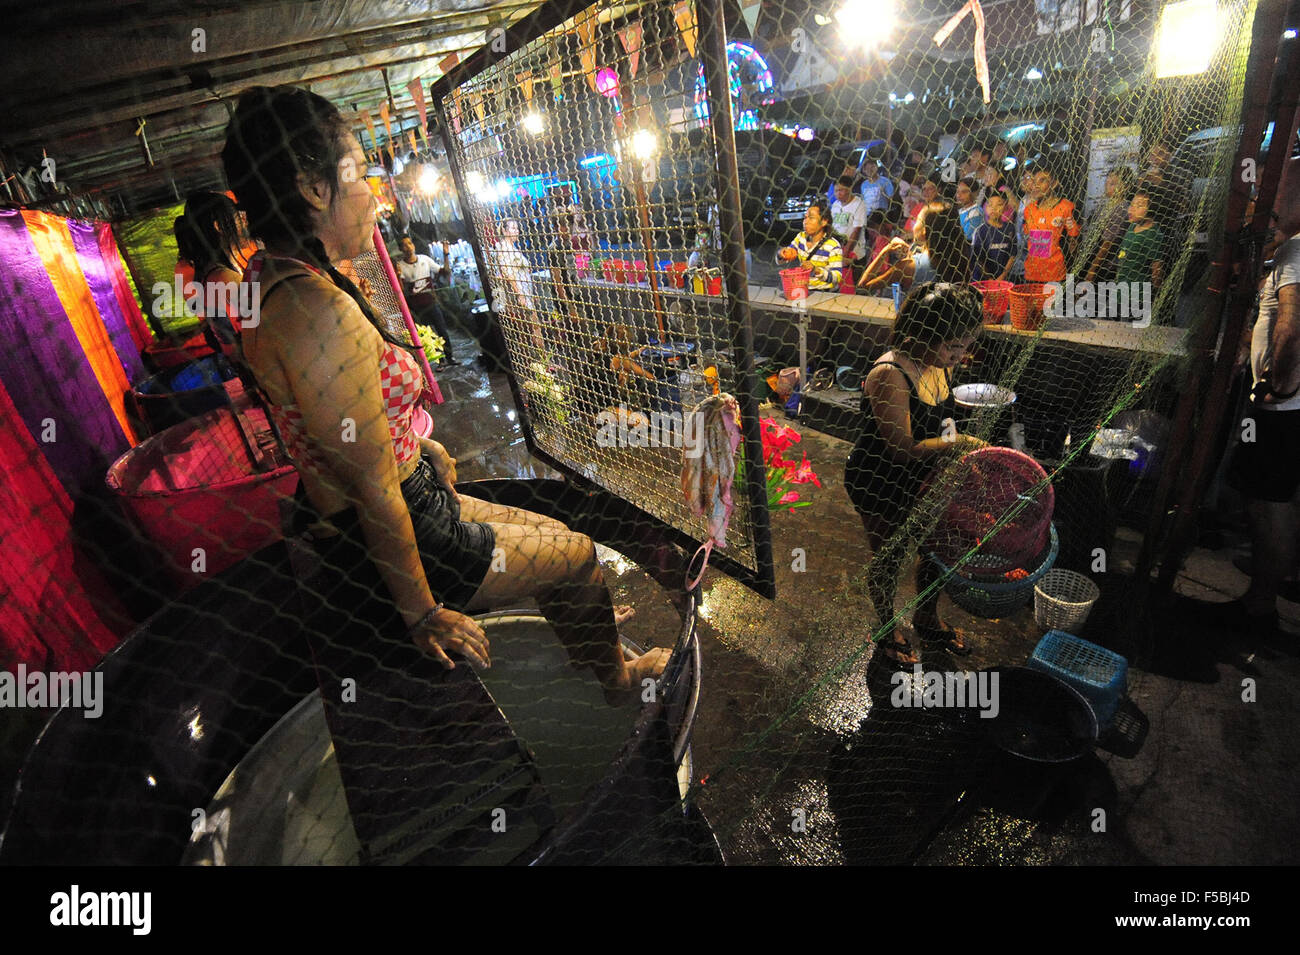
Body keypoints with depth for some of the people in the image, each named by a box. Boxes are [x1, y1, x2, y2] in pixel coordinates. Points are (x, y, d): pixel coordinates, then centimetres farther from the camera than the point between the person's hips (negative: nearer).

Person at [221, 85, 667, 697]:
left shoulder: (270, 278, 3)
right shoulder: (320, 312, -30)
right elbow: (377, 495, -27)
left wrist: (418, 447, 19)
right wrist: (421, 613, -17)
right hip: (389, 540, -9)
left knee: (551, 533, 21)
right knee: (578, 555, 10)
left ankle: (586, 626, 49)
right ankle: (615, 676, 38)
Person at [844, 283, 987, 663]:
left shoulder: (941, 365, -5)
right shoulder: (889, 375, -32)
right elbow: (904, 447, -30)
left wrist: (948, 429, -3)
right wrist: (959, 443, -25)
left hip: (921, 478, 8)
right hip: (878, 484, -8)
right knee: (889, 558, 13)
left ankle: (927, 620, 47)